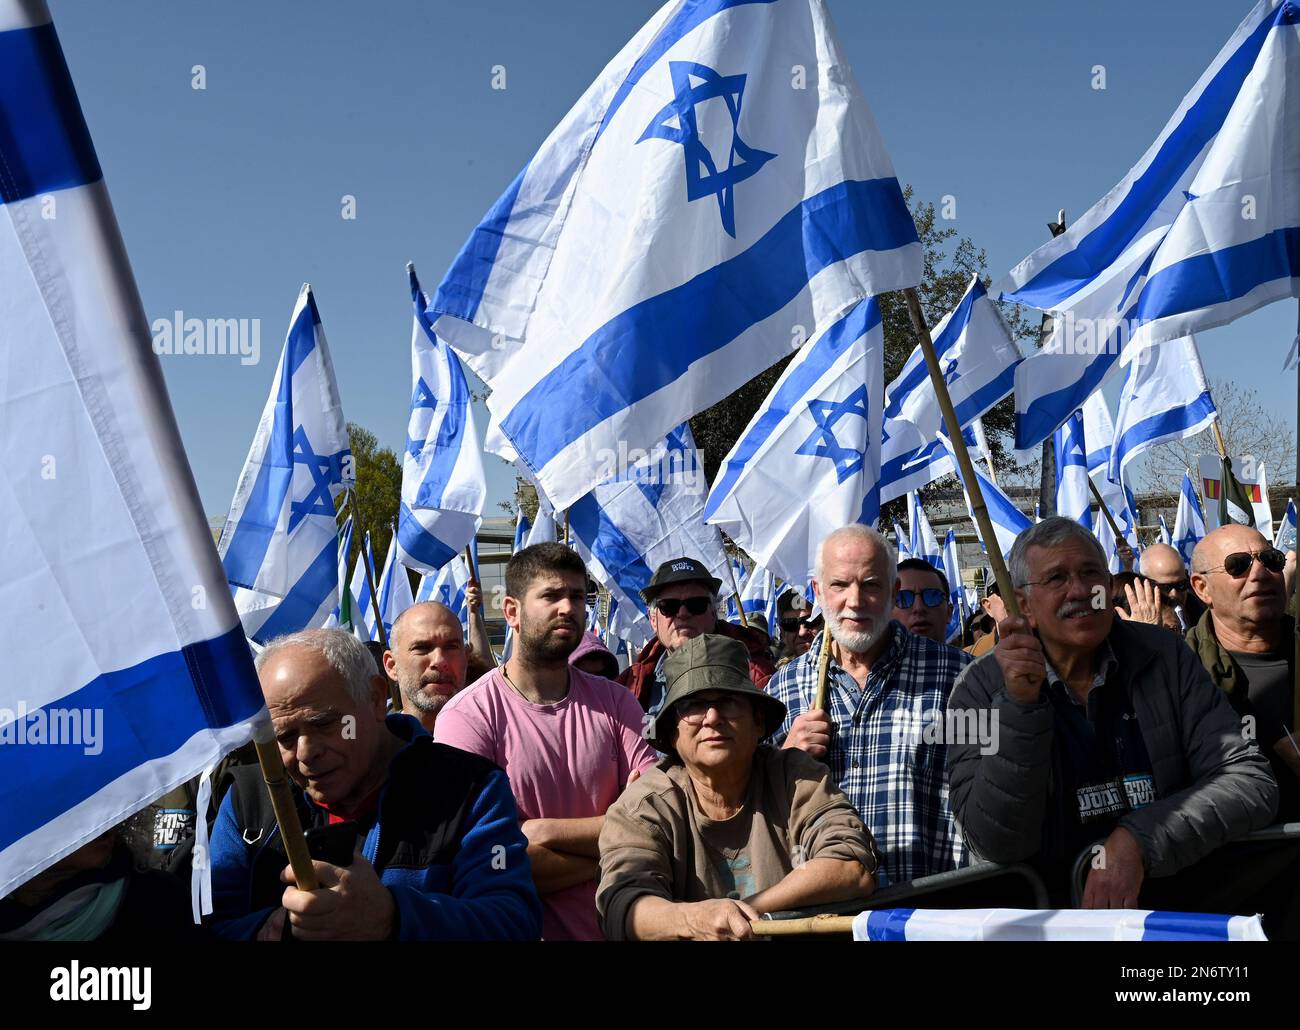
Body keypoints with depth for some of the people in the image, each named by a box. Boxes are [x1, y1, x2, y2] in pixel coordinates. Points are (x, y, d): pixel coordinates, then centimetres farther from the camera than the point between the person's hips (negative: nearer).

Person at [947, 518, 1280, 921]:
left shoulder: (1164, 656, 2)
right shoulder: (982, 688, -5)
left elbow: (1251, 781, -3)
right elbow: (997, 843, -12)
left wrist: (1138, 841, -16)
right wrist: (1020, 704, -22)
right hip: (1051, 906, -2)